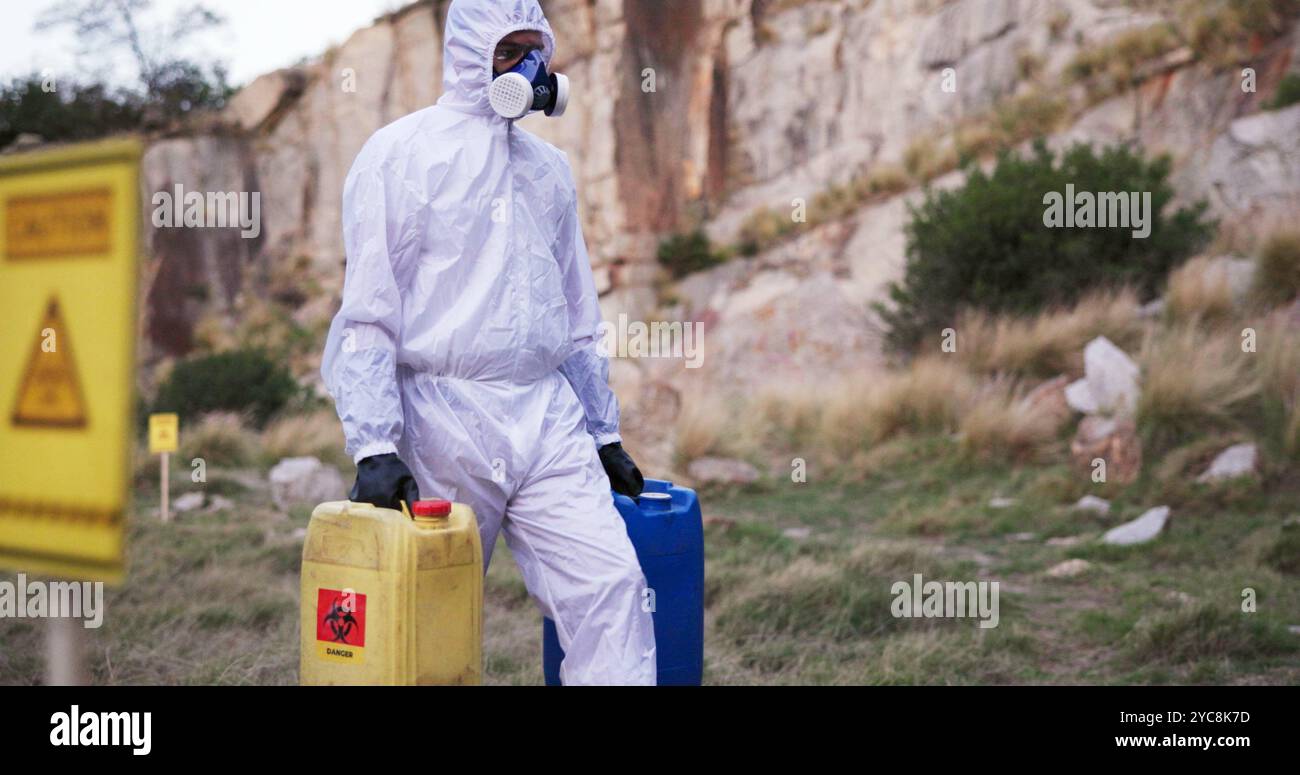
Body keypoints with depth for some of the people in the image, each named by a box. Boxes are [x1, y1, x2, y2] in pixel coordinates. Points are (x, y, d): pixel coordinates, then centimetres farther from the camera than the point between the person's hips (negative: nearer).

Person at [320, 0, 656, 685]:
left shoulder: (548, 166, 17)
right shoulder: (401, 153, -1)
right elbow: (368, 314, -7)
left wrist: (605, 433, 22)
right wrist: (373, 446, -15)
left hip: (548, 420, 5)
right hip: (443, 420, -4)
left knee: (611, 582, -9)